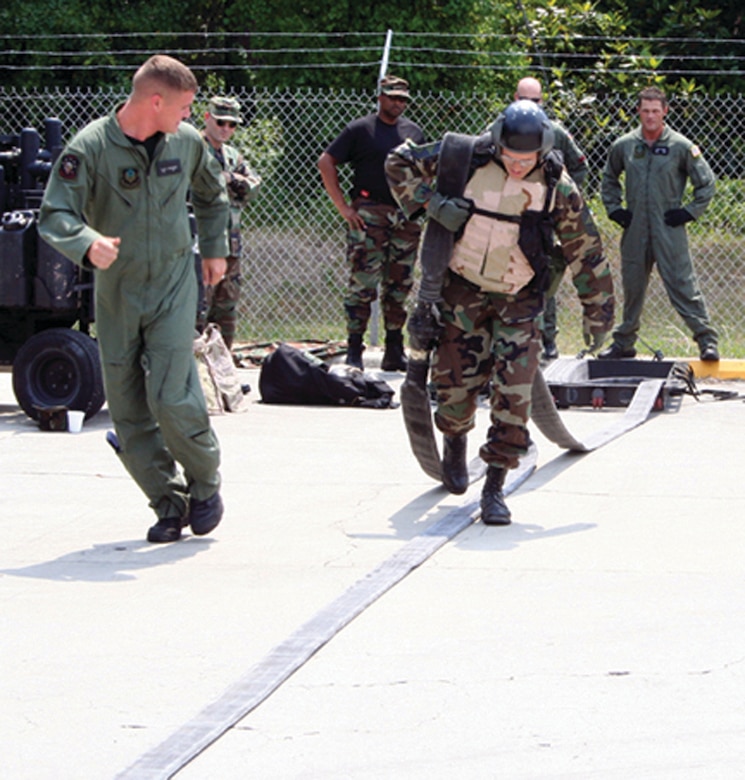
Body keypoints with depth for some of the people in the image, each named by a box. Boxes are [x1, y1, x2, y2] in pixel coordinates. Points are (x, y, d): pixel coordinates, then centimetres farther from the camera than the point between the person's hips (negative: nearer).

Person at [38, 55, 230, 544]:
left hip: (173, 288, 0)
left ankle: (205, 483, 9)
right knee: (127, 412, 2)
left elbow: (212, 194, 22)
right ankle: (170, 504, 14)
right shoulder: (90, 147, -13)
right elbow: (54, 215, -19)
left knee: (171, 397, -14)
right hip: (115, 295, 0)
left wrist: (215, 249, 21)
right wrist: (88, 244, -37)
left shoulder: (187, 143, 1)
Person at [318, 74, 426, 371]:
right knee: (363, 285, -9)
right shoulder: (360, 129, -1)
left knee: (400, 288, 8)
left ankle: (395, 352, 15)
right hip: (369, 217, -5)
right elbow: (326, 162, -3)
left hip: (406, 219, 5)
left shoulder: (414, 132, 15)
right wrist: (343, 206, -8)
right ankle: (354, 352, -5)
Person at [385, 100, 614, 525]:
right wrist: (430, 203, -18)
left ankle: (495, 487, -2)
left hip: (518, 301, 0)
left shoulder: (558, 188, -12)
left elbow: (587, 252, -1)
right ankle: (456, 441, 38)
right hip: (462, 290, 1)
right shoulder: (466, 158, -13)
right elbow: (399, 162, -3)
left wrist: (598, 313, 3)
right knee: (455, 382, 4)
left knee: (513, 394, -12)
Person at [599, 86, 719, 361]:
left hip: (669, 231, -3)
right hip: (634, 231, 3)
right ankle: (623, 343, 22)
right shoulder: (623, 146, 6)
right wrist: (614, 208, 12)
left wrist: (689, 212, -3)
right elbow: (609, 178, 23)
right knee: (632, 288, 11)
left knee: (683, 286, -7)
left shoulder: (681, 147, -3)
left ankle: (707, 341, -4)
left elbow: (706, 183, 4)